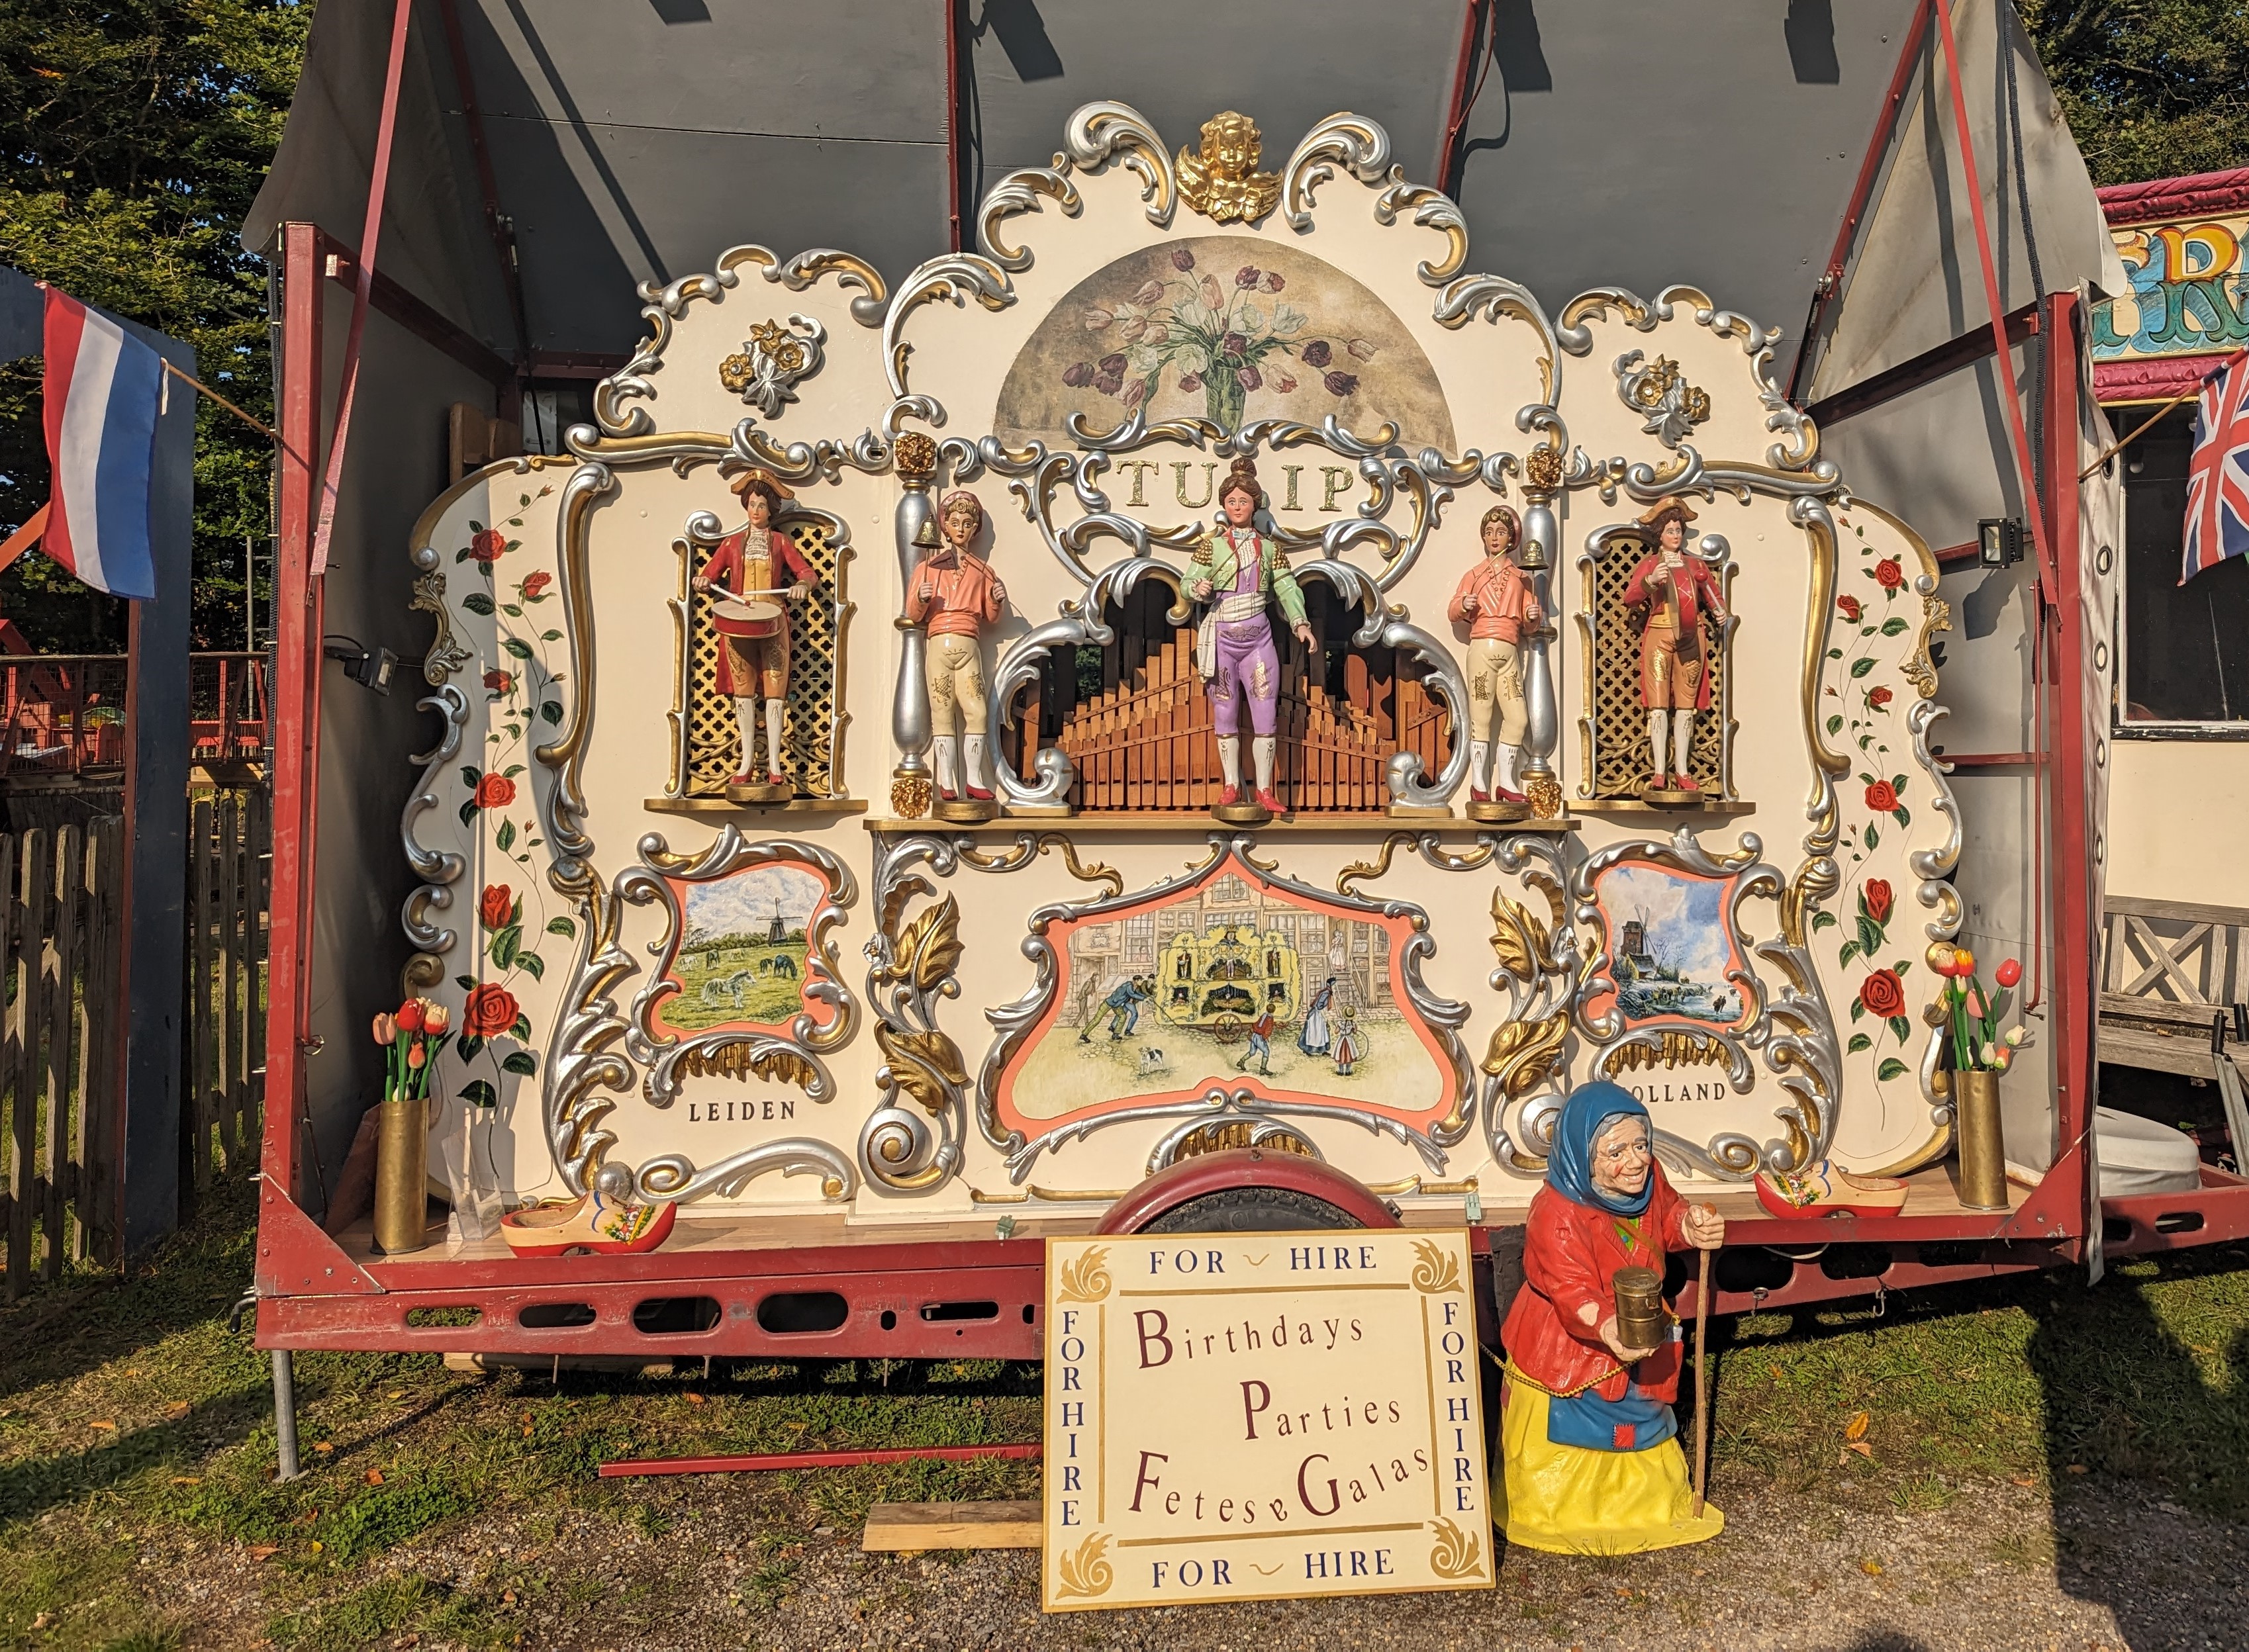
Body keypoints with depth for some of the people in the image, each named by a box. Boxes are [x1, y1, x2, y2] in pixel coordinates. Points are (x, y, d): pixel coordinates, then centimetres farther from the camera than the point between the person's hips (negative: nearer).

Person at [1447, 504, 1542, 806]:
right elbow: (1453, 613, 8)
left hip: (1510, 652, 3)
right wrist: (1464, 606, -13)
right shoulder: (1473, 575, 13)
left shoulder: (1519, 578, 19)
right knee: (1481, 716, -5)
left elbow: (1527, 622, 17)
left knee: (1517, 718, -2)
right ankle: (1479, 784, -3)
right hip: (1483, 648, -3)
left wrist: (1533, 616, -5)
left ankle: (1505, 782, 6)